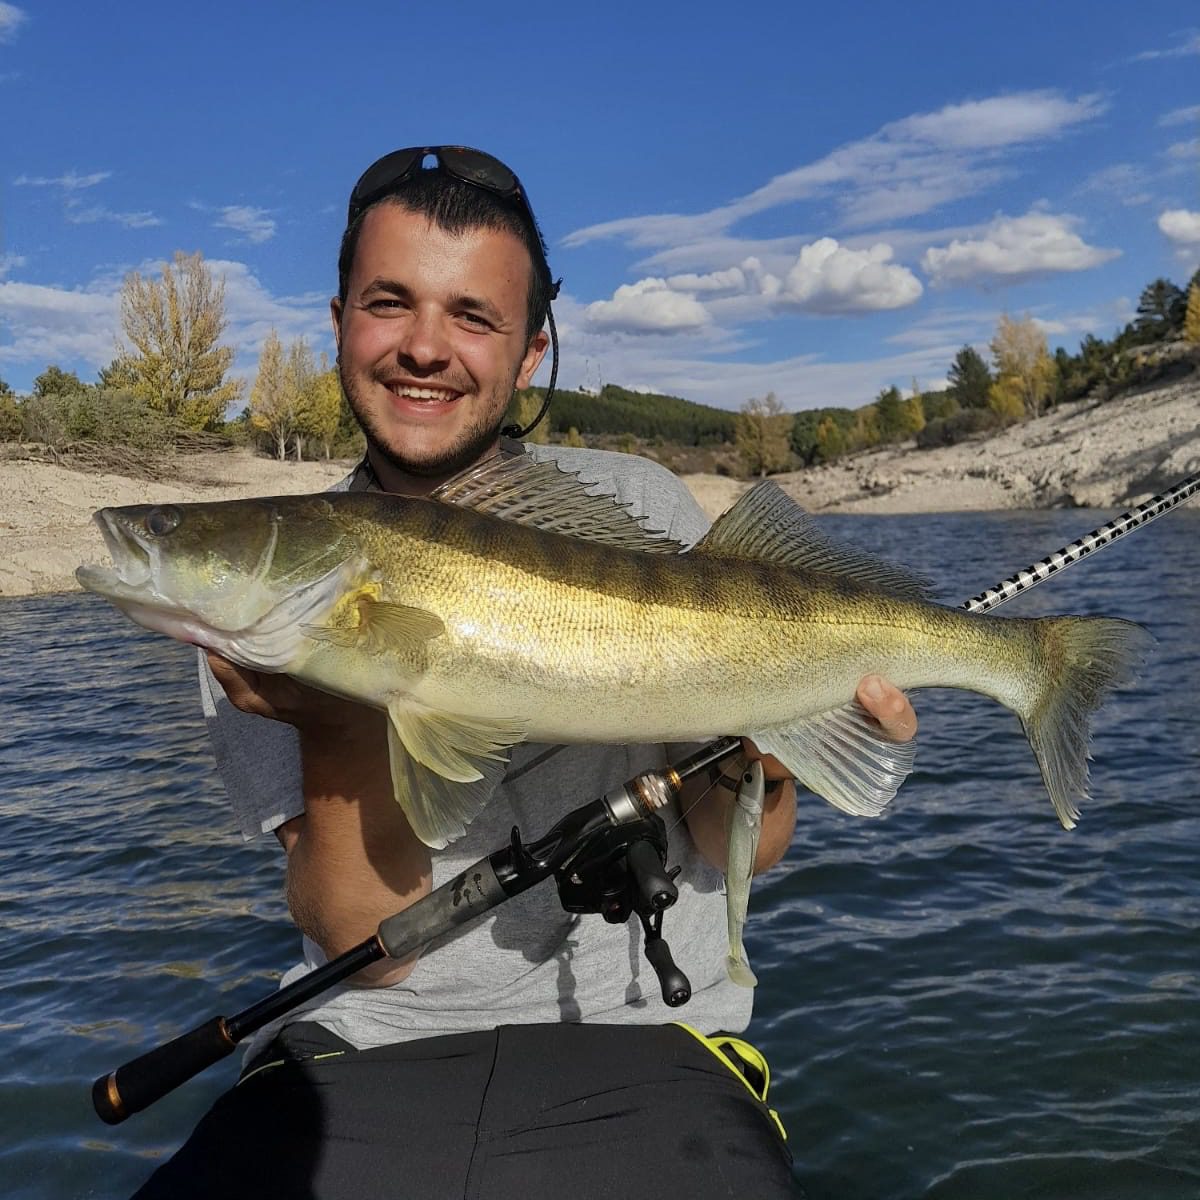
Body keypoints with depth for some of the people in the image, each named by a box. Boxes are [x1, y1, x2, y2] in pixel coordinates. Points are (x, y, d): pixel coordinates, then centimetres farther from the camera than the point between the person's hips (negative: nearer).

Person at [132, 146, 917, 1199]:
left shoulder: (636, 508, 0)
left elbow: (744, 852, 1)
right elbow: (365, 940, -6)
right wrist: (336, 727, -22)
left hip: (636, 1042, 1)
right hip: (363, 1053, 0)